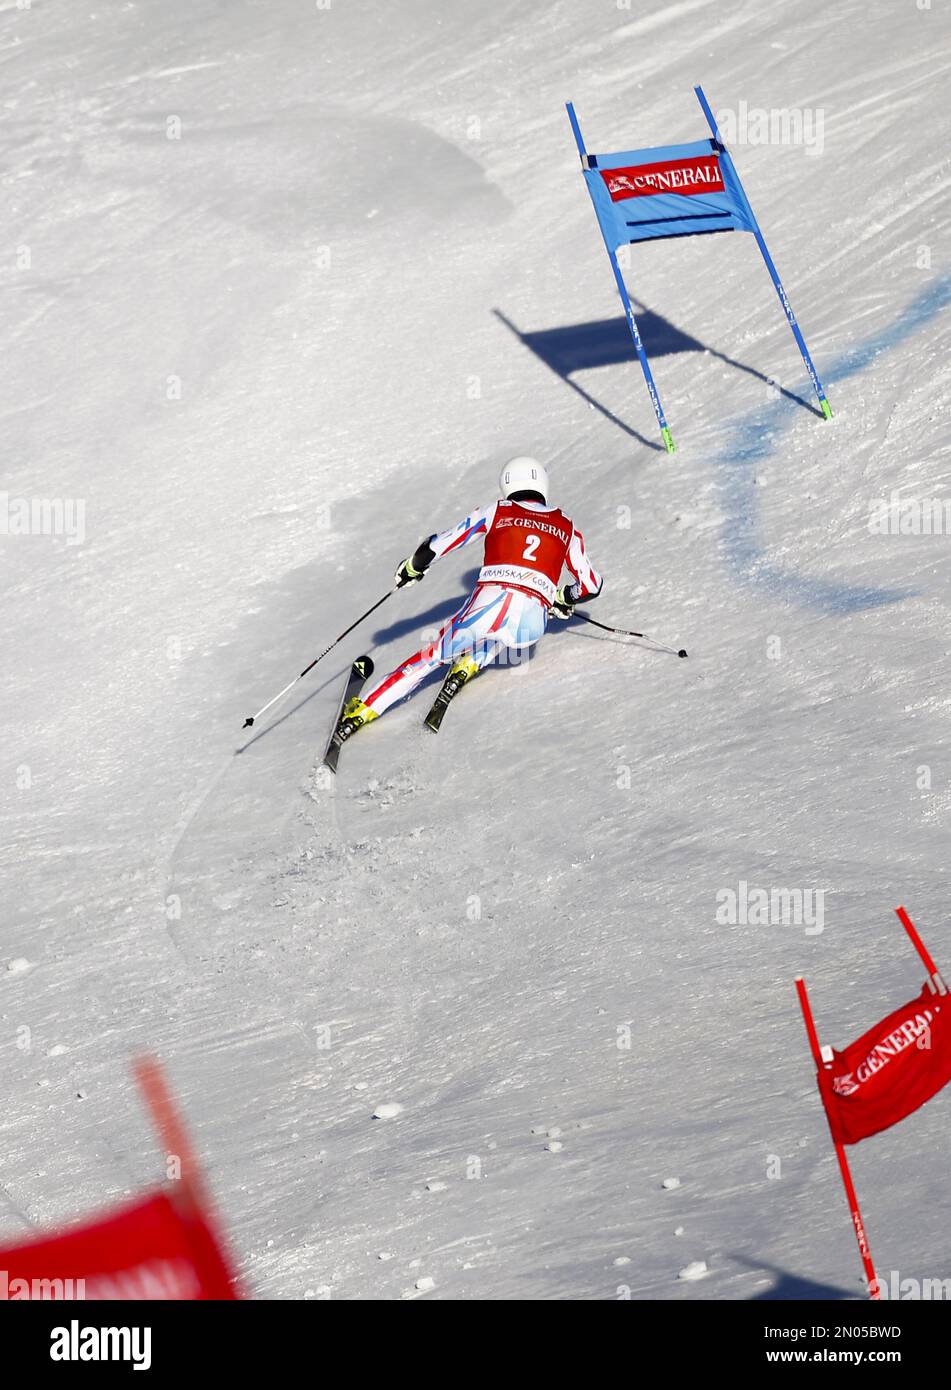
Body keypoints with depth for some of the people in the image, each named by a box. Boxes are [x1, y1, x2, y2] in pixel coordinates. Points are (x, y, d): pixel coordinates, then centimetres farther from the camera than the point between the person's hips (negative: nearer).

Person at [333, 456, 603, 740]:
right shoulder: (567, 527, 21)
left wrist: (411, 568, 32)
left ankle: (361, 711, 18)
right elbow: (592, 585, 24)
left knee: (432, 657, 20)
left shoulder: (495, 511, 16)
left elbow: (437, 545, 14)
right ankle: (470, 664, 18)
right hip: (531, 626, 1)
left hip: (487, 607, -1)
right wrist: (562, 598, 43)